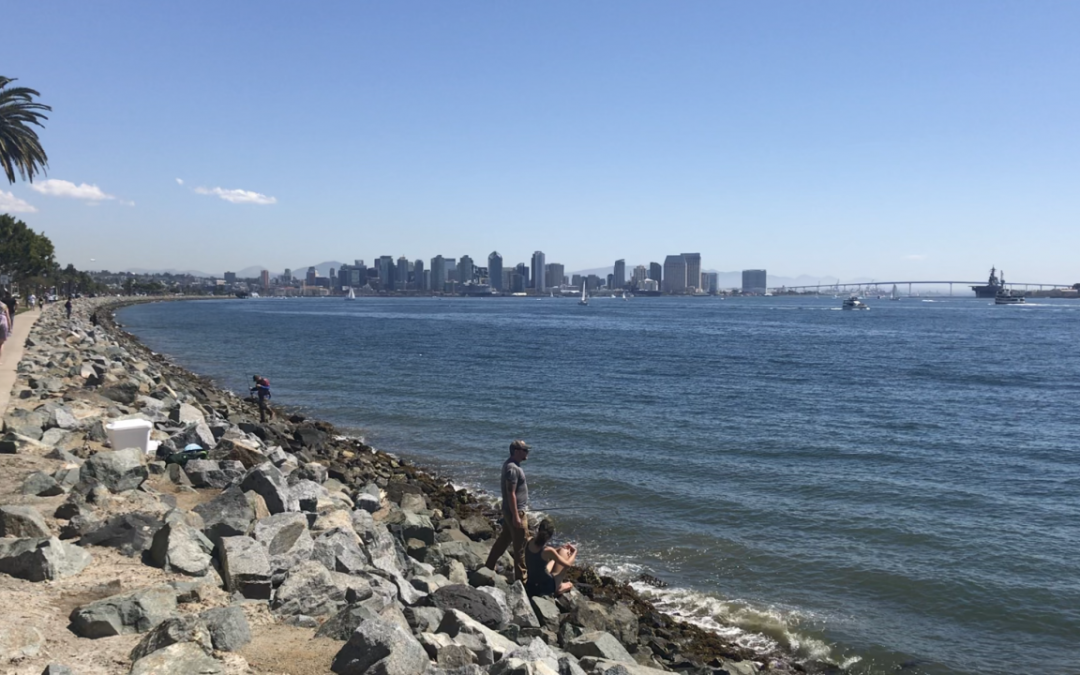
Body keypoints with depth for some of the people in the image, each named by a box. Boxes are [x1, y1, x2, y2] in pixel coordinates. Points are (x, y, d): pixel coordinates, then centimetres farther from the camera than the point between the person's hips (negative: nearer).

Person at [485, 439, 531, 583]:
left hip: (510, 511, 10)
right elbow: (511, 494, -24)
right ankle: (522, 578, 5)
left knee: (503, 539, 19)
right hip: (516, 512, -10)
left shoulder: (510, 465, 10)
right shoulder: (512, 468, -22)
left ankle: (489, 568, 29)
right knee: (521, 546, -2)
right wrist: (516, 516, -23)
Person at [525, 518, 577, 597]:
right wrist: (575, 552, 6)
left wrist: (561, 547, 14)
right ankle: (558, 586, 13)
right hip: (546, 587, -6)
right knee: (564, 552, 6)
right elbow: (567, 565, -13)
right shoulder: (548, 551, -27)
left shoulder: (529, 542, -10)